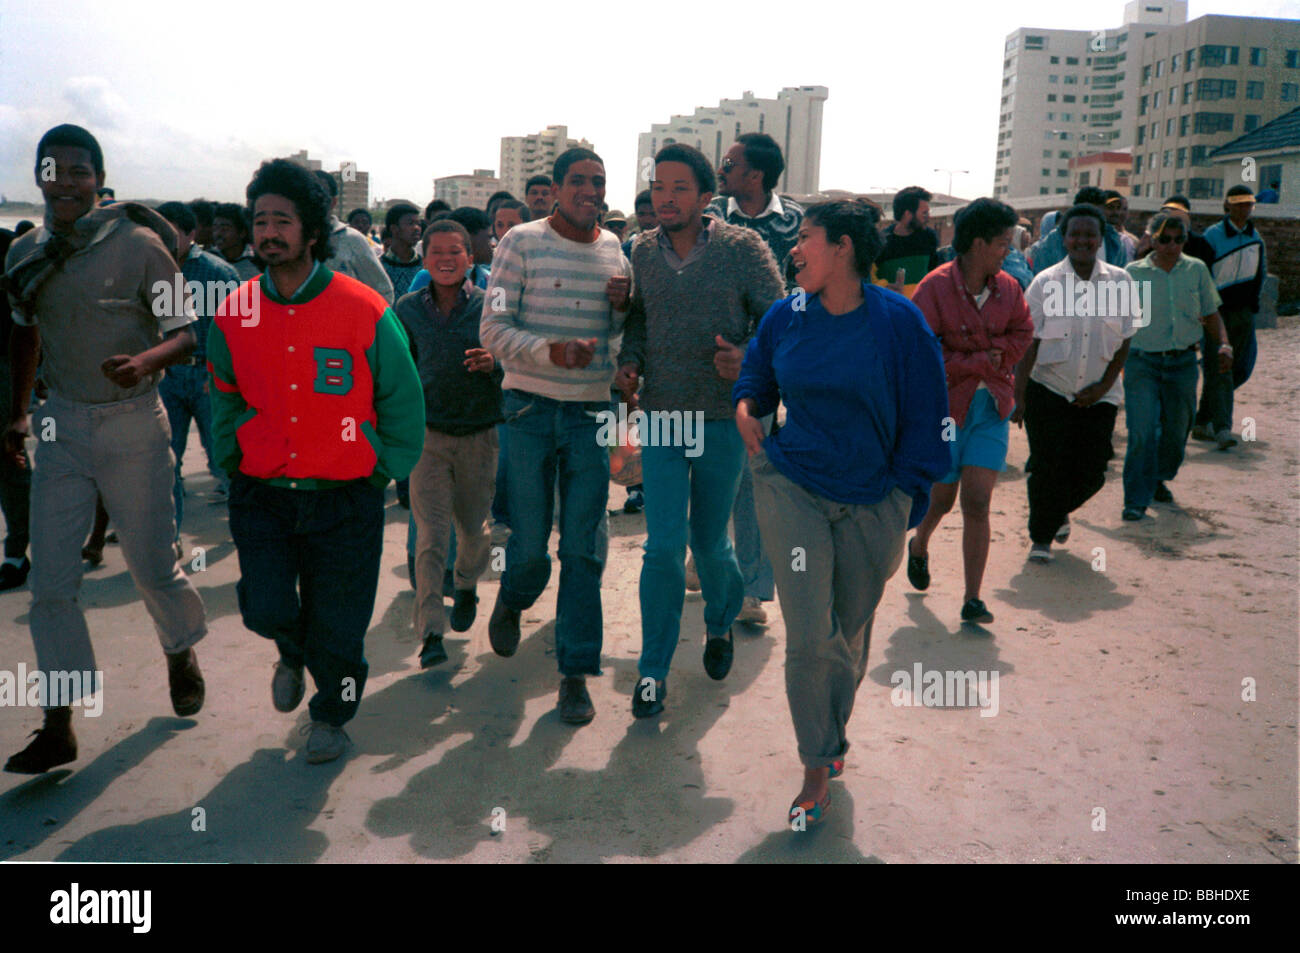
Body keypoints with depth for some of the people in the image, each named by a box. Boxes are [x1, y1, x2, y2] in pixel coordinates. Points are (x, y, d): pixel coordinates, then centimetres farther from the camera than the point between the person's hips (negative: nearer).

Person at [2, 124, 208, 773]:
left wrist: (145, 361, -30)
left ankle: (181, 656, 37)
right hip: (61, 426, 4)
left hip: (132, 423, -4)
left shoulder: (138, 245, -9)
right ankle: (59, 727, 8)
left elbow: (188, 331, -10)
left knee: (151, 564, 7)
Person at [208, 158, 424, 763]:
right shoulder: (233, 316, 0)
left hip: (345, 498, -2)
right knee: (267, 609, -5)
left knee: (337, 627, 7)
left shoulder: (365, 312, -9)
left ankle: (331, 715, 35)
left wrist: (383, 470, -1)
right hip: (262, 495, 2)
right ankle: (293, 654, 34)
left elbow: (403, 402, 0)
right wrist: (232, 463, 8)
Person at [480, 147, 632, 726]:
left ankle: (576, 672, 12)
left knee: (584, 547, 2)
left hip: (592, 414, 3)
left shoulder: (614, 250, 10)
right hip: (531, 410, -2)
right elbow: (494, 329, -7)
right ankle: (511, 603, 39)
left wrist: (623, 307, -4)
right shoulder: (522, 243, -2)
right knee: (529, 543, 4)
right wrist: (551, 352, -23)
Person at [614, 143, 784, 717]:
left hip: (723, 421, -1)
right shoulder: (642, 251, 4)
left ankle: (721, 623, 44)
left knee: (709, 542, 11)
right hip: (661, 418, 2)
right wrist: (630, 363, -3)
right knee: (664, 546, -4)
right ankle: (653, 670, 11)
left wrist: (746, 356, -20)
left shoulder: (742, 248, -5)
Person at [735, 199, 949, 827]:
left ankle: (833, 736, 39)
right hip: (792, 489, 1)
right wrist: (746, 411, -1)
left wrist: (904, 514, -3)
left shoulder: (899, 323, -7)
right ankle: (817, 768, 12)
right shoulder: (786, 317, 1)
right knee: (809, 638, -8)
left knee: (850, 635, 12)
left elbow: (923, 423, -2)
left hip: (872, 502, 0)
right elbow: (754, 381, 21)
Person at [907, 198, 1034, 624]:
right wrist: (978, 362, -15)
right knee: (941, 499, 10)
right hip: (945, 405, -3)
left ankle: (972, 600, 2)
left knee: (977, 504, -4)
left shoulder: (1008, 288, 5)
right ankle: (919, 546, 46)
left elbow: (1022, 335, 6)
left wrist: (989, 357, -11)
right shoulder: (935, 286, -11)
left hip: (991, 406, 3)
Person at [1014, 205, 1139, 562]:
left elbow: (1124, 342, 5)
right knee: (1048, 468, -2)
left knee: (1091, 473, 3)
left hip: (1098, 395, 2)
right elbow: (1028, 343, -7)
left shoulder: (1120, 282, 0)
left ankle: (1059, 512, 37)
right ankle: (1041, 537, 21)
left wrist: (1103, 386, -5)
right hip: (1048, 389, -2)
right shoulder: (1045, 282, -6)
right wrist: (1019, 396, -13)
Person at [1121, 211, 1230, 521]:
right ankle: (1136, 500, -6)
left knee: (1177, 430, 13)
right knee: (1142, 432, -12)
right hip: (1142, 361, -3)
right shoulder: (1134, 273, -2)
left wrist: (1223, 344, -3)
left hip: (1183, 362, 3)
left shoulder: (1197, 270, 6)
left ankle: (1159, 480, 38)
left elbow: (1211, 314, 12)